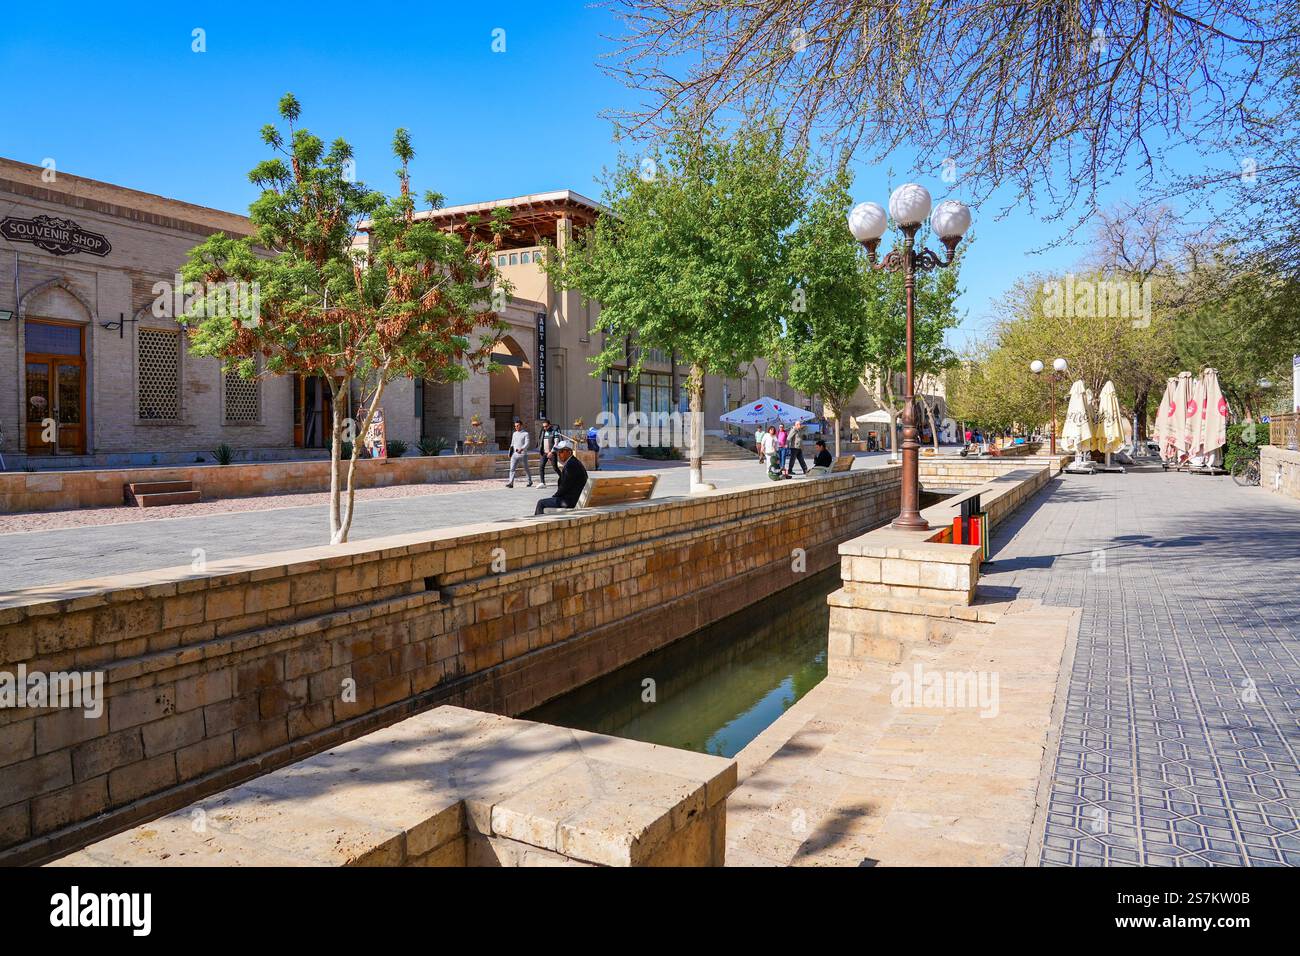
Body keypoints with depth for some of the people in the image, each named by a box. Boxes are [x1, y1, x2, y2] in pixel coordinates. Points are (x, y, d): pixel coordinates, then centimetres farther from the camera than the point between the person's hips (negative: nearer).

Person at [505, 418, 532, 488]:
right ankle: (511, 483, -15)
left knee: (526, 469, 9)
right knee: (512, 469, -10)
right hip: (515, 454, 4)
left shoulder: (525, 434, -4)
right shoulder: (514, 434, 15)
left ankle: (530, 481, 26)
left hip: (523, 454, -4)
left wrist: (521, 449, -32)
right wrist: (510, 453, 15)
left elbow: (527, 444, -15)